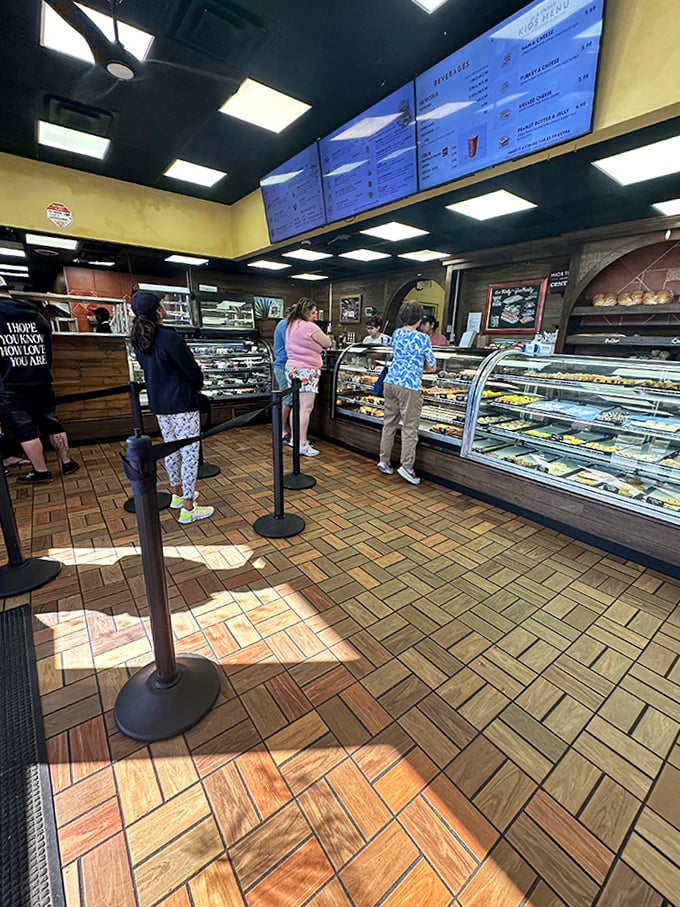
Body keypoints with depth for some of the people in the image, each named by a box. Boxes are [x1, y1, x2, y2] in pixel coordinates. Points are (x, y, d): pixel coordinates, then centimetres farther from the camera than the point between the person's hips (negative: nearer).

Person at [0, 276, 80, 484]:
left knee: (25, 430, 3)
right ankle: (67, 463, 19)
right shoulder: (36, 316, 8)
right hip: (40, 384, 5)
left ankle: (41, 471, 11)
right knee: (52, 424, 12)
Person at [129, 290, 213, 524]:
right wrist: (197, 386, 5)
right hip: (182, 403, -8)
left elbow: (149, 368, 13)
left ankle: (177, 494, 34)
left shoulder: (139, 339, 5)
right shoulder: (170, 338, -19)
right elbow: (193, 371, -15)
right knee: (190, 452, -2)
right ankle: (188, 508, 2)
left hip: (159, 403, 8)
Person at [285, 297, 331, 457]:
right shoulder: (310, 327, -13)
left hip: (292, 368, 10)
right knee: (306, 408, -9)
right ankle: (302, 445, -8)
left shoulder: (291, 326, 14)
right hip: (306, 370, -9)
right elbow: (327, 343, -6)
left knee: (297, 406, 14)